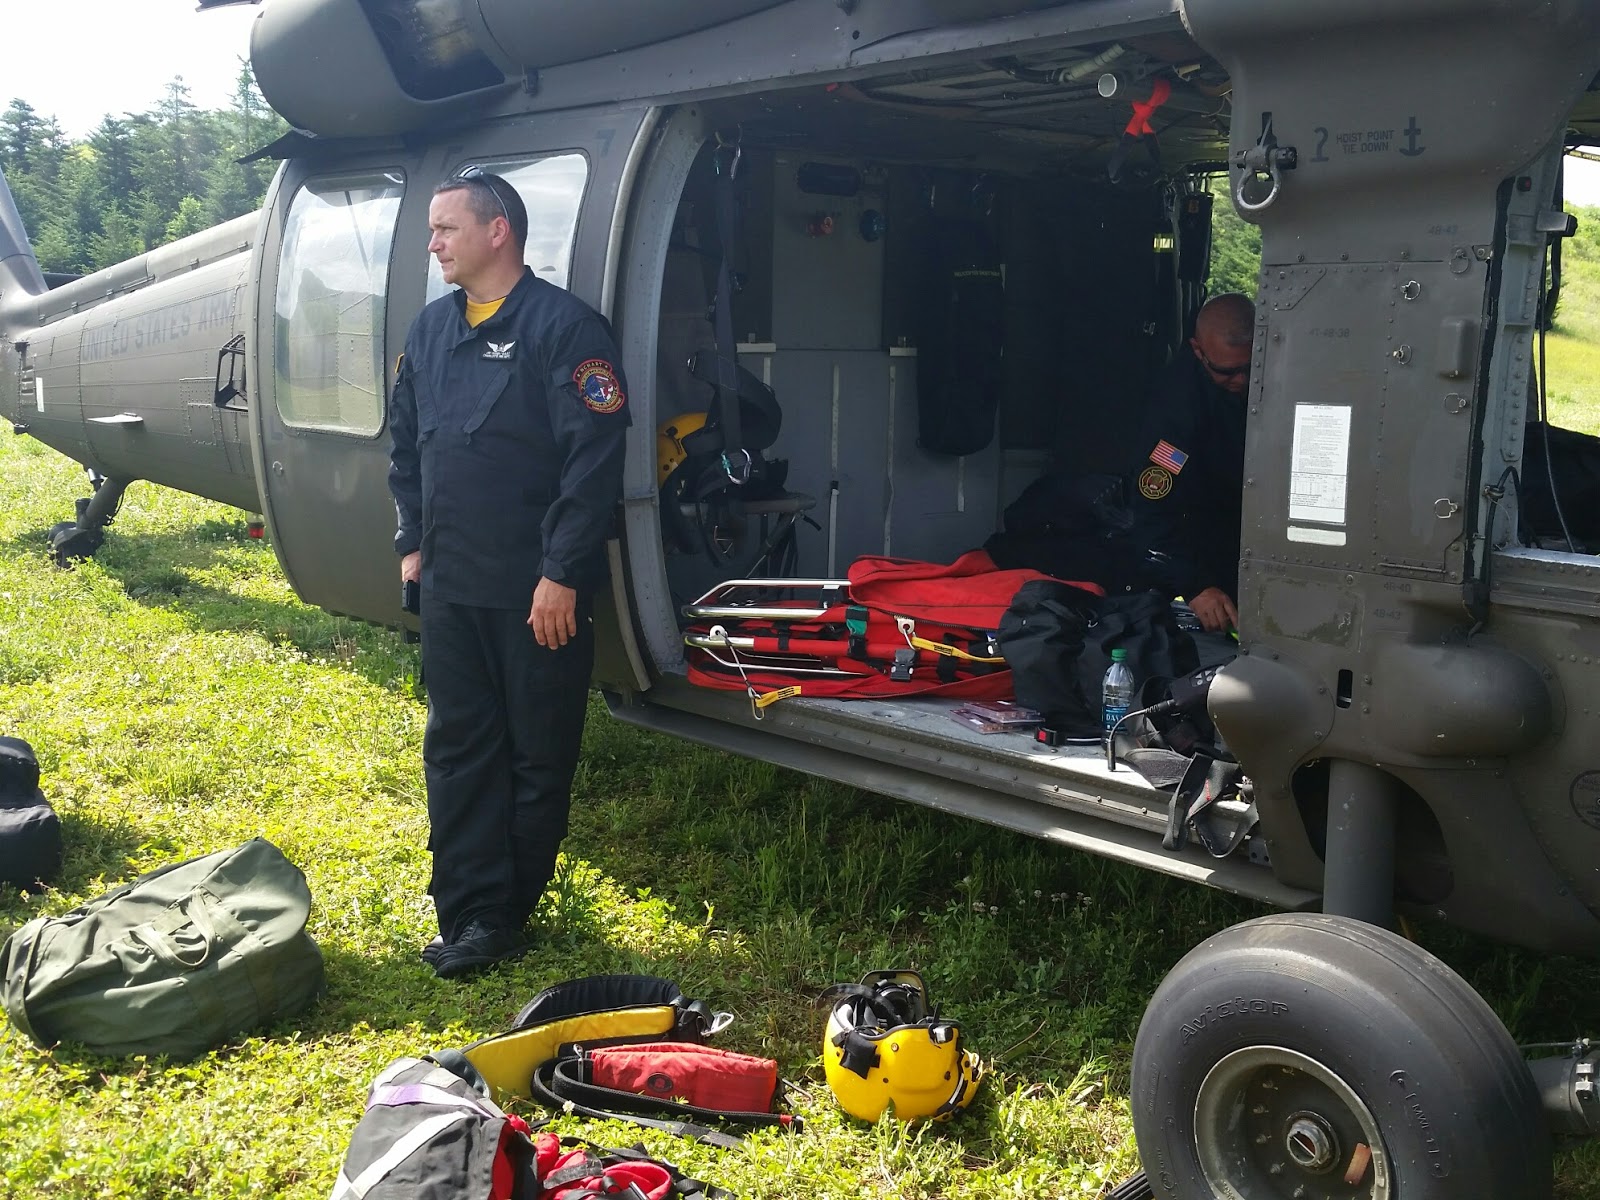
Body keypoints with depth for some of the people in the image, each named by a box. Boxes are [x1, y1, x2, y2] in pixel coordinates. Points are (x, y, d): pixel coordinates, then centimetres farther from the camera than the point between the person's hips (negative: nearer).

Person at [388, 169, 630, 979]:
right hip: (449, 584, 7)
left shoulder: (565, 327, -11)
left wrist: (562, 573, -18)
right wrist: (412, 542, 15)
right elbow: (405, 444, 21)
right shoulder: (431, 329, 12)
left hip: (538, 591, -7)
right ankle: (472, 913, 18)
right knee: (457, 749, 9)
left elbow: (594, 456, -17)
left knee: (538, 757, 5)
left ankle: (509, 908, 19)